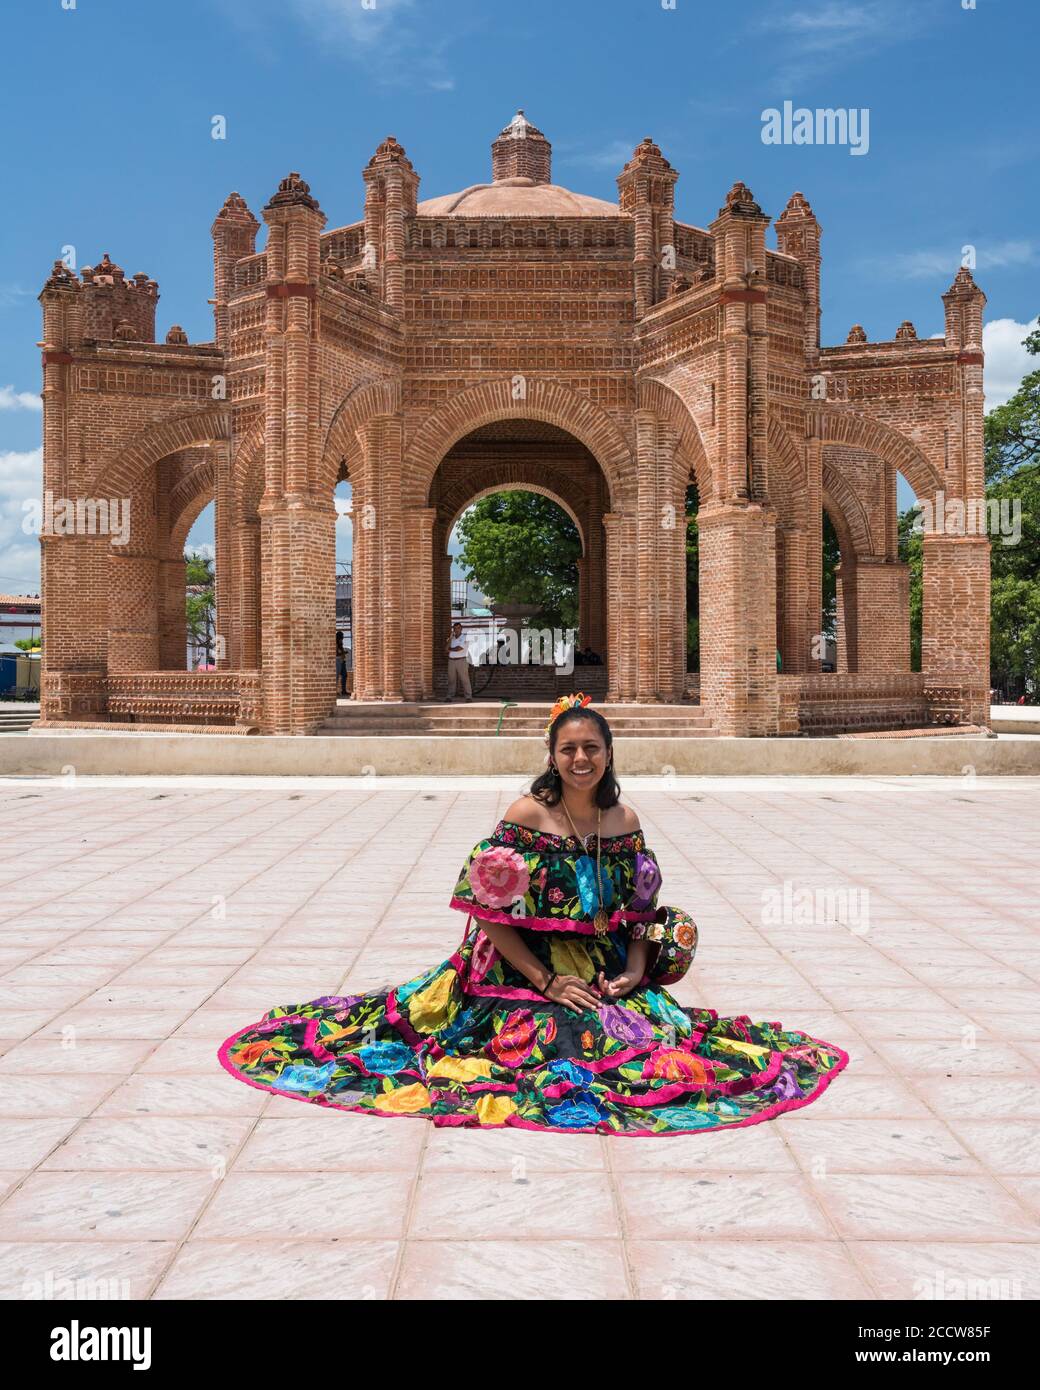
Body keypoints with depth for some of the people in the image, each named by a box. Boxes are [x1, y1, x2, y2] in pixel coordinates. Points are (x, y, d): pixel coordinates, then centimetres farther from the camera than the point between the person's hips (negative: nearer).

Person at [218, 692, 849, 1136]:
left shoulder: (625, 820, 4)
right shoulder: (527, 814, -10)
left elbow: (642, 913, 10)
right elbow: (492, 915, -12)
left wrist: (635, 971, -7)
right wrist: (548, 981, -16)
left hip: (610, 976, 5)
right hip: (530, 975, -5)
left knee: (673, 1037, -11)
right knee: (573, 1048, -25)